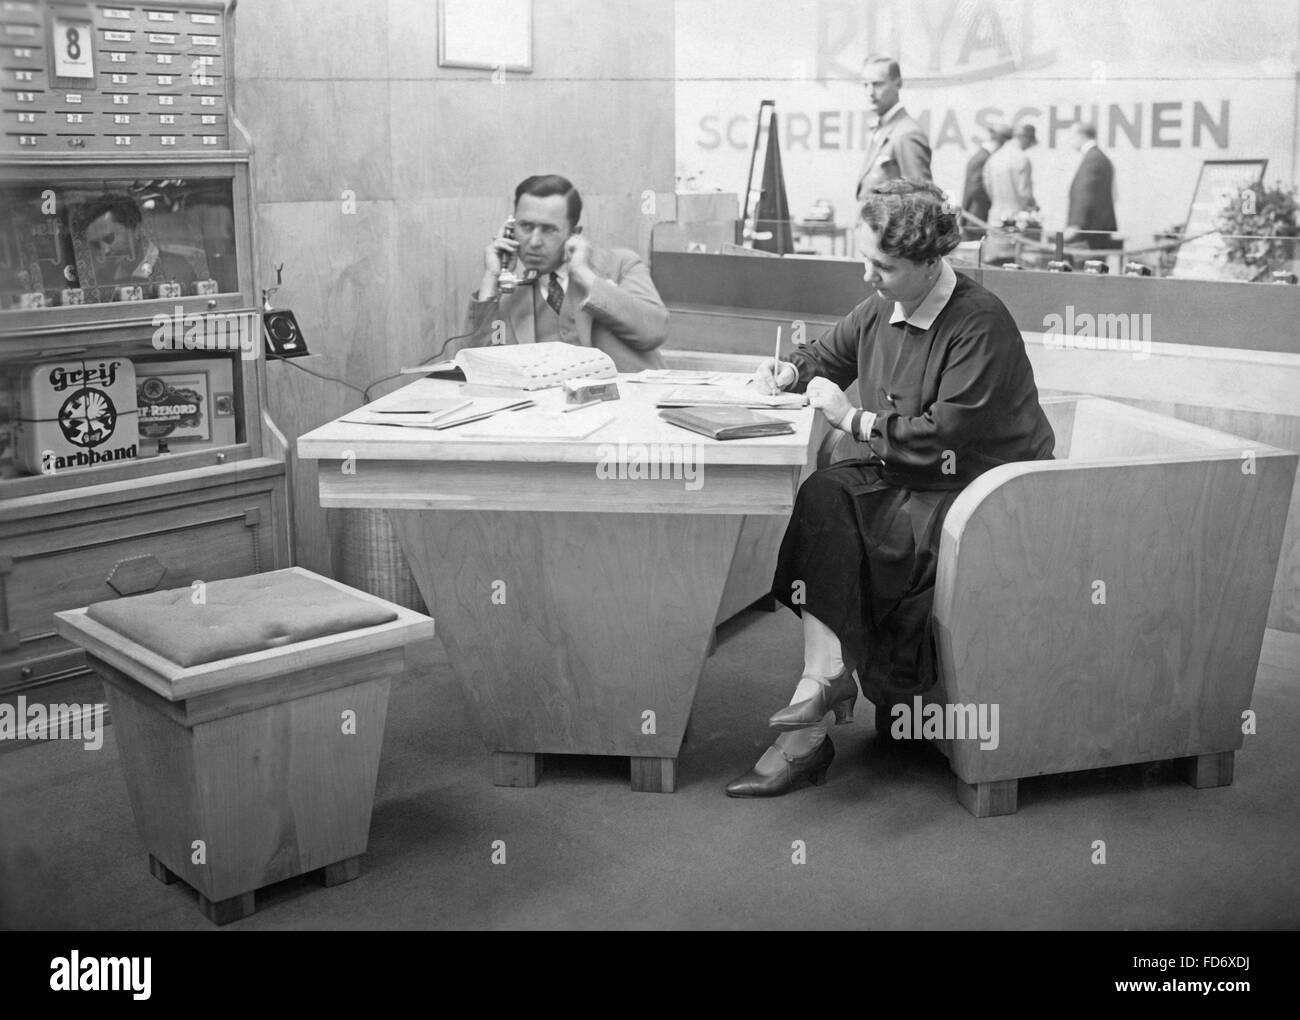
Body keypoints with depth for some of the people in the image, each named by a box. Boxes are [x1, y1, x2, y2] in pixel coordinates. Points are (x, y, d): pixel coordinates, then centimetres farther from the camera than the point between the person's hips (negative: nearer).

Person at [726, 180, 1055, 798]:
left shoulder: (980, 323, -16)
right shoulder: (881, 310, 8)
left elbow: (946, 436, -24)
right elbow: (826, 356, 28)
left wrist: (853, 420, -17)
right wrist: (788, 372, 6)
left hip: (981, 493, -8)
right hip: (901, 479, 8)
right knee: (823, 498, -22)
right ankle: (825, 673, -28)